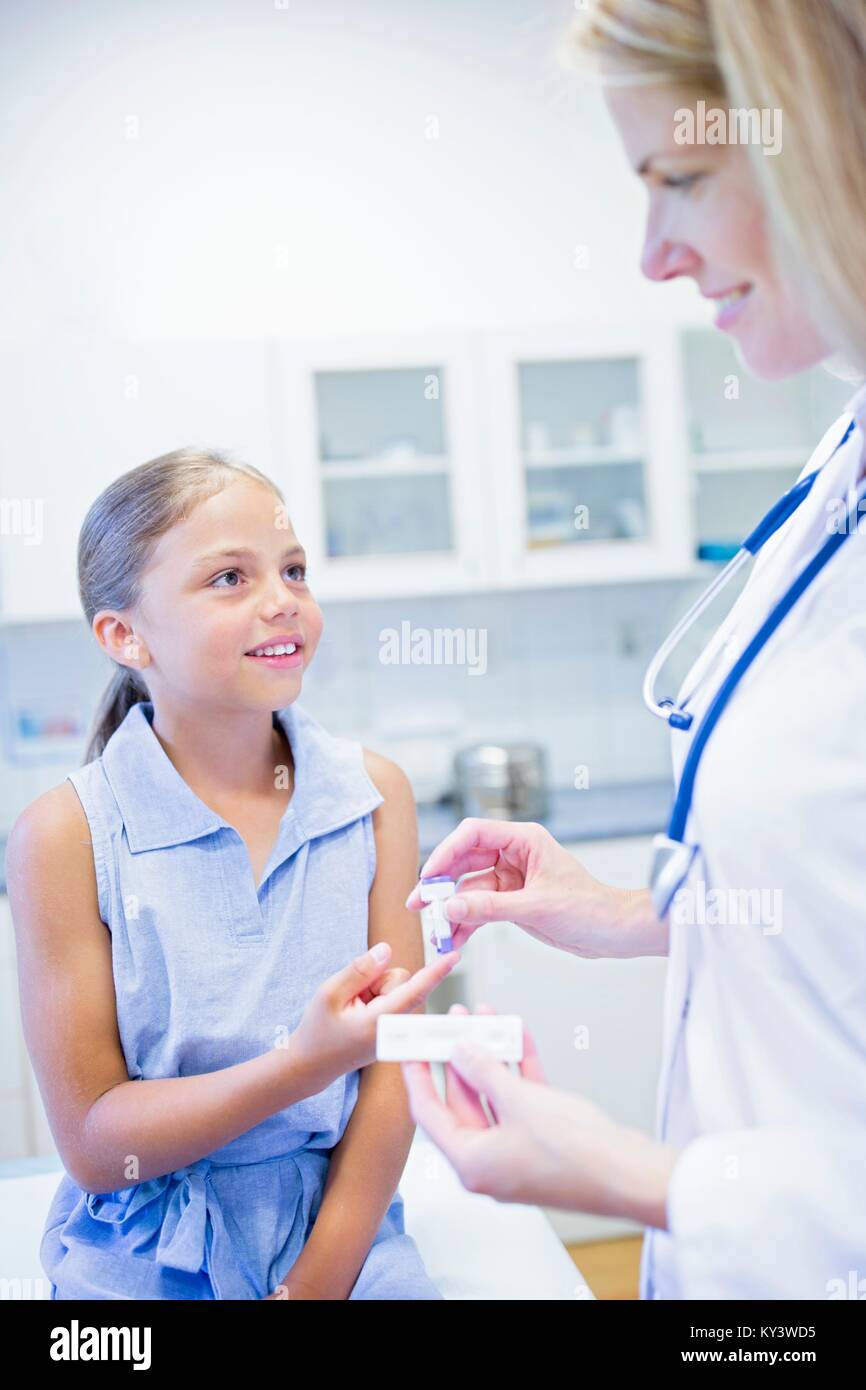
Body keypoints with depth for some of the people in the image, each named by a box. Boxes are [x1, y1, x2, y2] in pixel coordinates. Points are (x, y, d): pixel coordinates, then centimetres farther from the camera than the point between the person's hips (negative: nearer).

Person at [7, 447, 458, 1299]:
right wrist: (307, 1064, -25)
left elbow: (392, 1069, -3)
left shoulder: (372, 792, -6)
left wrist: (318, 1281, -9)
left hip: (346, 1237, 1)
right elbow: (94, 1146, -11)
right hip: (149, 1263, 0)